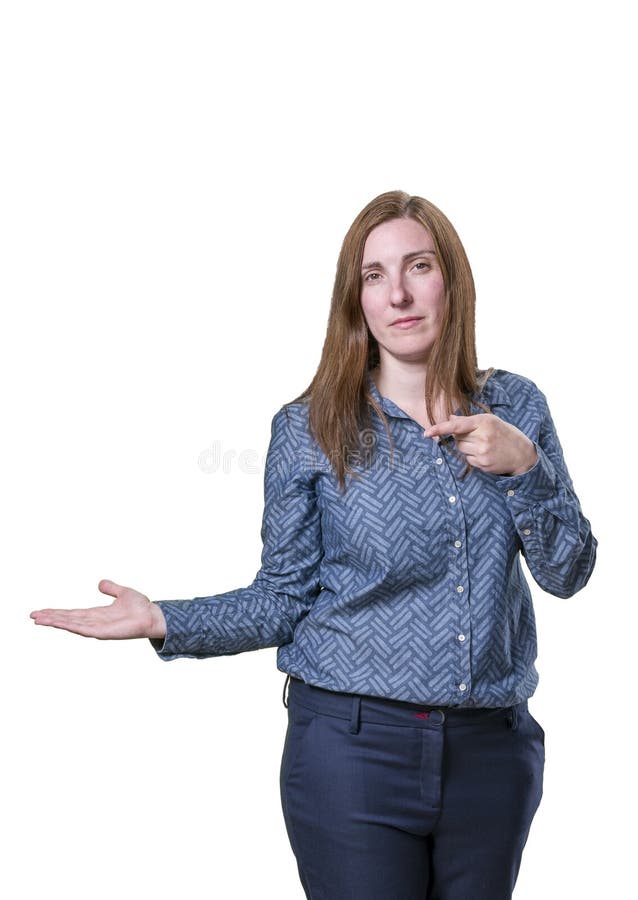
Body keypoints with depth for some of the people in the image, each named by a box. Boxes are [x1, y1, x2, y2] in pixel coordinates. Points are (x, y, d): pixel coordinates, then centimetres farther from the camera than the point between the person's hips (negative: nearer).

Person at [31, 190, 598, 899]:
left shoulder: (516, 407, 2)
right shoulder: (310, 428, -6)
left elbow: (567, 574, 0)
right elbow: (283, 601, -4)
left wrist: (524, 465, -15)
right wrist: (164, 622, -17)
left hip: (494, 749, 3)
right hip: (354, 744, -3)